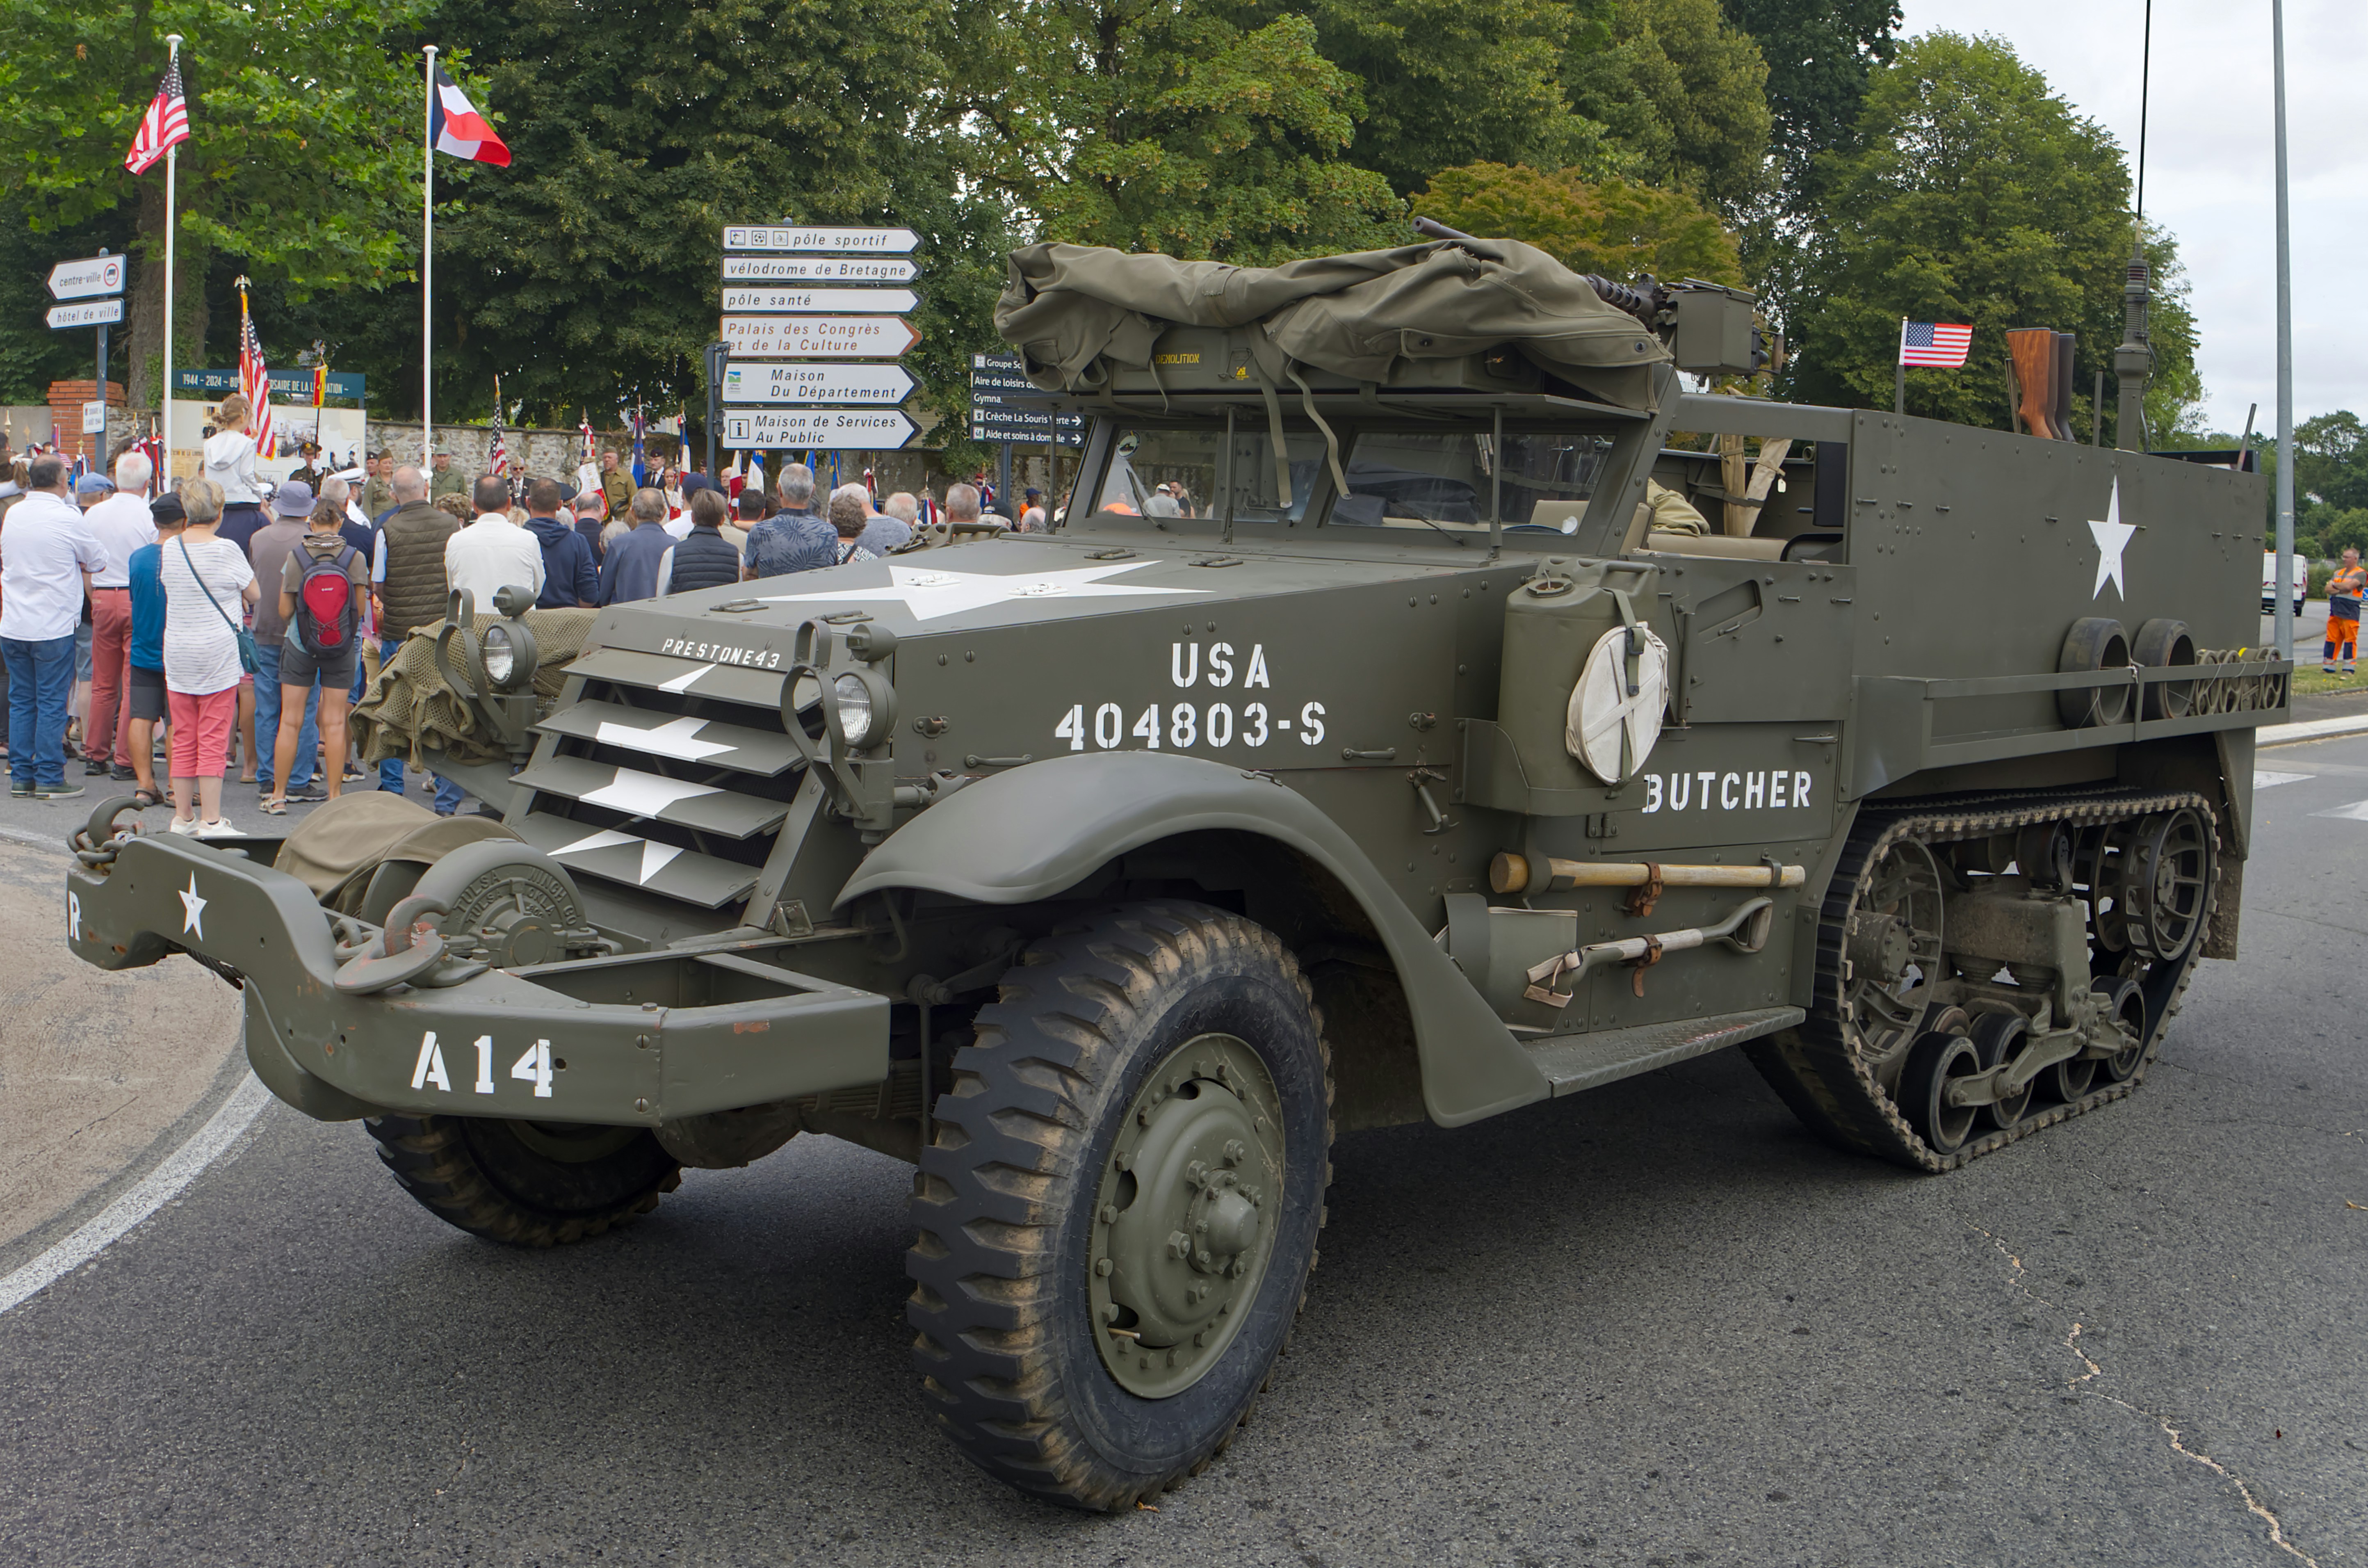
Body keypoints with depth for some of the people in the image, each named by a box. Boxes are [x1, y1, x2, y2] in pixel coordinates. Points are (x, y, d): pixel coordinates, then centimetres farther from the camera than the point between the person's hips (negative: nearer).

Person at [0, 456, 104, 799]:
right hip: (53, 626, -6)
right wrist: (77, 567, 19)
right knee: (52, 703, 0)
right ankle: (49, 779, 2)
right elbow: (98, 561, -1)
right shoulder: (68, 519, -12)